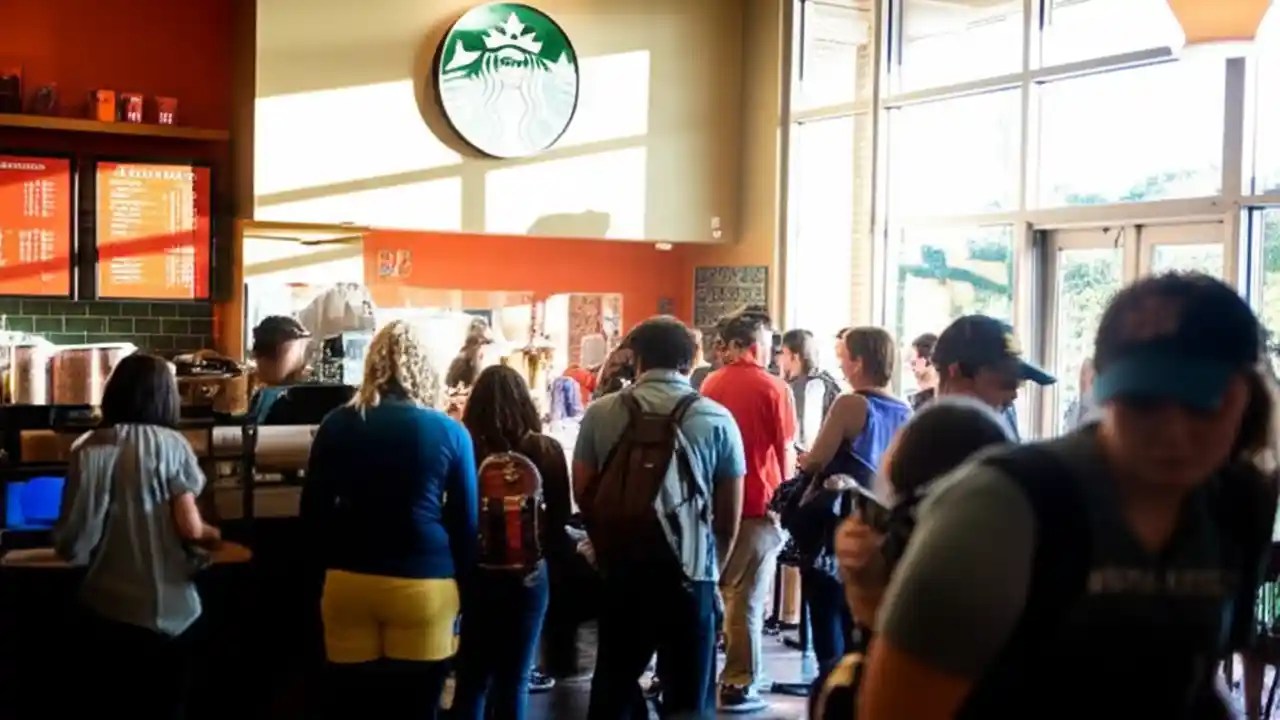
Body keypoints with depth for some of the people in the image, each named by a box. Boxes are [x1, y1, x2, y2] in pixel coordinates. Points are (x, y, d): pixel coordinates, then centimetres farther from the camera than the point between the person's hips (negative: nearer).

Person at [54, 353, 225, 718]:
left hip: (108, 606, 1)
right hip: (168, 607, -1)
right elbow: (190, 528, -13)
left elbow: (73, 541, -7)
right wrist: (212, 536, 9)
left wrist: (69, 546, 15)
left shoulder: (89, 449, -5)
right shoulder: (171, 444, -8)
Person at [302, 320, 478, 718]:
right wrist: (460, 581, 11)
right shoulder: (451, 433, -4)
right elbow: (466, 522, 0)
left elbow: (313, 514, 5)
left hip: (349, 583, 2)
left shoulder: (337, 426, 0)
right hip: (424, 586, -2)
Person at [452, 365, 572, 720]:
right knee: (513, 681, 11)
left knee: (472, 679, 15)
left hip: (475, 573, 0)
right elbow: (560, 518, -1)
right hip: (528, 574, 0)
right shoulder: (546, 450, -10)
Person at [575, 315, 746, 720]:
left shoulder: (601, 413, 0)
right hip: (689, 568, -1)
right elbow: (730, 511, 2)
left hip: (622, 565, 2)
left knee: (613, 685, 15)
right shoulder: (716, 419, -2)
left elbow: (583, 492, 7)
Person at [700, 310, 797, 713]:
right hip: (757, 505, -5)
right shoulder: (773, 388, -8)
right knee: (747, 599, 1)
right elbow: (785, 452, -5)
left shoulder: (710, 385, 6)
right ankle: (739, 686, 5)